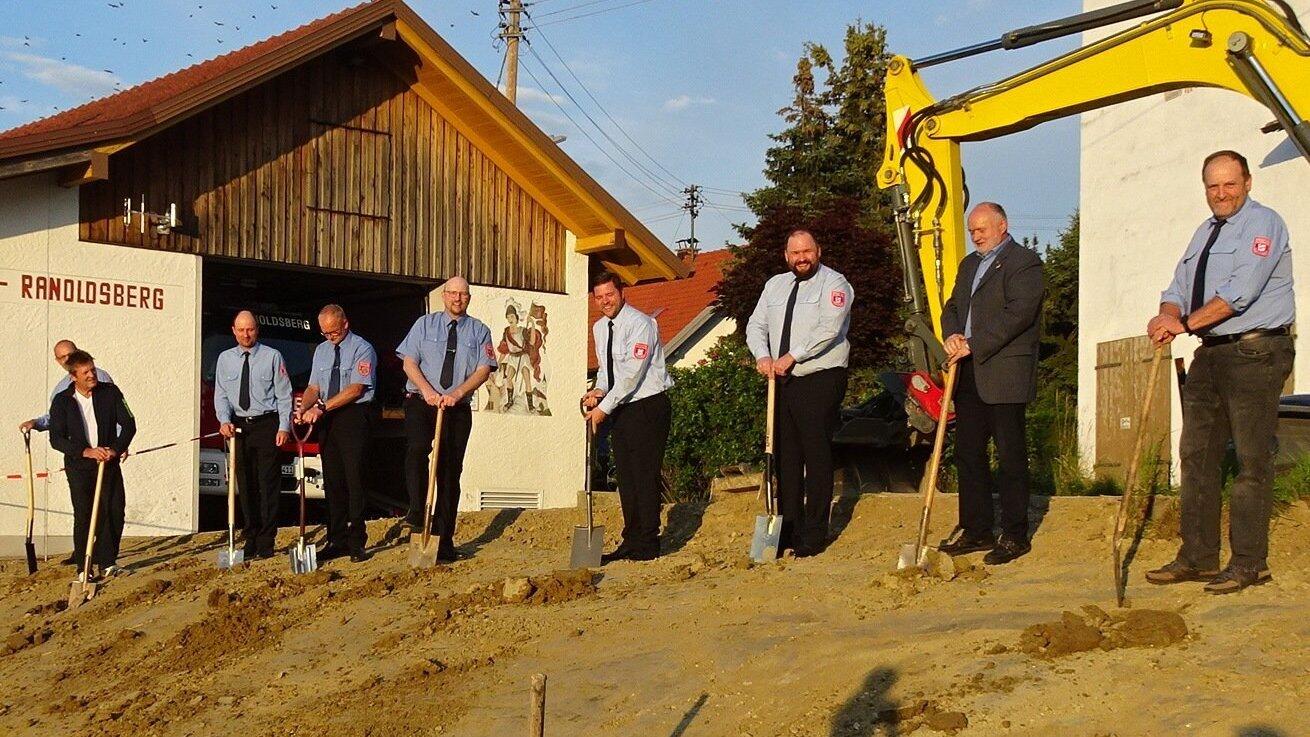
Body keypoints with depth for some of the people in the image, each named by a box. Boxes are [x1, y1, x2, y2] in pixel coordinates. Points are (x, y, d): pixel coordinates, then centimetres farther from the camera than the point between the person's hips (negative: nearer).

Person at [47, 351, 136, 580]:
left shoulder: (110, 392, -1)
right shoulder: (61, 401, -3)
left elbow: (129, 424, -1)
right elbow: (56, 439, -7)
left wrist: (116, 449, -17)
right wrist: (85, 451, -20)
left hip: (109, 462, 1)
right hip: (78, 466, -1)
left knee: (115, 510, -6)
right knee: (83, 515, -4)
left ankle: (107, 561, 7)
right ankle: (83, 567, 5)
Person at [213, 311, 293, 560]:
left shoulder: (273, 357, 1)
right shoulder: (225, 359, 10)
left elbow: (284, 395, -1)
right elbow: (221, 395, 8)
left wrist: (284, 427, -9)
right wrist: (224, 421, -9)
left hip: (267, 425, -3)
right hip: (238, 427, 3)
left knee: (268, 484, -6)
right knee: (245, 486, 8)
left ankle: (266, 544, -3)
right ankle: (251, 540, 15)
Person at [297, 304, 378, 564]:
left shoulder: (362, 349, -6)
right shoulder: (321, 350, 16)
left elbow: (356, 389, -15)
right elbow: (314, 387, 14)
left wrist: (322, 408, -20)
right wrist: (304, 408, -8)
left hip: (354, 418, -6)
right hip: (327, 421, 6)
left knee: (354, 479, -7)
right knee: (332, 481, 7)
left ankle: (357, 542, -3)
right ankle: (337, 541, 13)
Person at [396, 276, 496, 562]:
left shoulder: (479, 331, 7)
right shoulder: (424, 324, 8)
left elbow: (483, 370, -2)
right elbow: (409, 362, 2)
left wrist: (457, 393, -18)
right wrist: (427, 390, -15)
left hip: (458, 407, 1)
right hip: (421, 400, -1)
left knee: (450, 470, 3)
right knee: (417, 447, -30)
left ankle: (445, 541, 9)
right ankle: (416, 511, -18)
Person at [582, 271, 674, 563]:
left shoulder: (640, 323, -15)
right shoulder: (599, 327, 12)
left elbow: (632, 372, -20)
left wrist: (604, 407, -19)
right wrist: (599, 390, 0)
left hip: (648, 406, -8)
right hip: (620, 409, 8)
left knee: (645, 475, -8)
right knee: (625, 476, 9)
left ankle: (647, 545, -3)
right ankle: (631, 542, 15)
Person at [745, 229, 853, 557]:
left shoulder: (834, 283, -3)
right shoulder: (775, 285, 17)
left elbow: (828, 328, -17)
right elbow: (756, 325, 12)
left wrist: (792, 356, -19)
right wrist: (762, 356, -7)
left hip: (821, 380, -6)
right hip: (783, 382, 6)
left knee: (817, 456, -5)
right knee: (785, 455, 8)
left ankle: (814, 535, 0)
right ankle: (789, 528, 16)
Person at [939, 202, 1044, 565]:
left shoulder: (1024, 261, -5)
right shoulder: (969, 264, 22)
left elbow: (1019, 313, -16)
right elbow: (952, 306, 19)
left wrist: (973, 345, -18)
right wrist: (952, 336, -4)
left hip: (1004, 375, -8)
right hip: (968, 375, 8)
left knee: (1011, 457, -3)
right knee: (968, 454, 10)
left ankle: (1015, 535, 4)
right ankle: (976, 529, 18)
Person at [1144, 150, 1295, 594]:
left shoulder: (1263, 224, -7)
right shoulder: (1204, 233, 19)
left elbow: (1241, 290, -18)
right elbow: (1179, 287, 13)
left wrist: (1186, 323, -17)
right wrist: (1169, 315, -10)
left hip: (1254, 353, -9)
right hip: (1210, 355, 9)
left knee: (1252, 461, -5)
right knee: (1197, 455, 9)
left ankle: (1249, 564, 1)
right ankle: (1198, 557, 16)